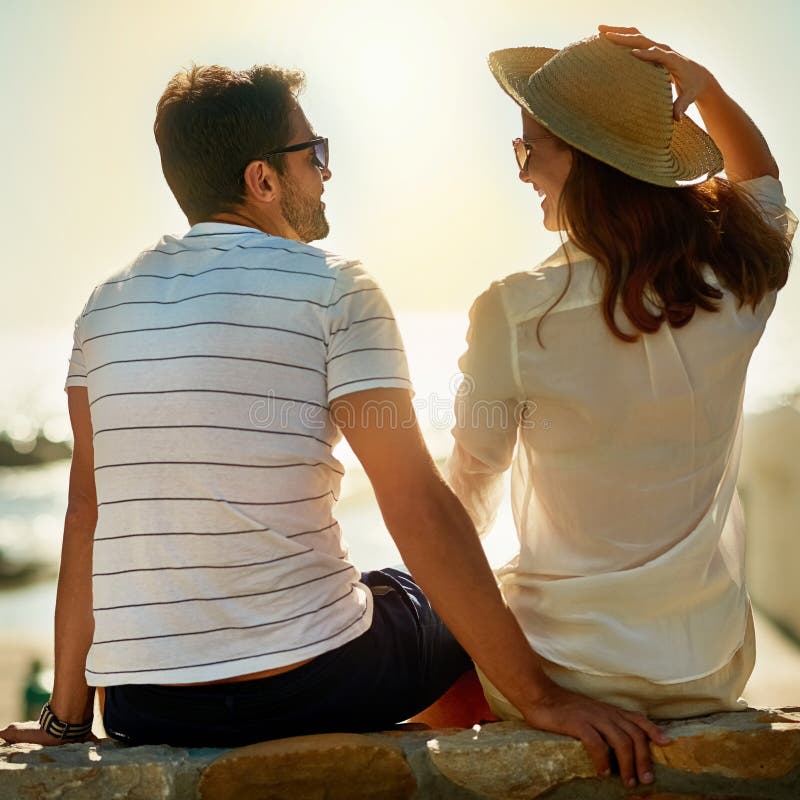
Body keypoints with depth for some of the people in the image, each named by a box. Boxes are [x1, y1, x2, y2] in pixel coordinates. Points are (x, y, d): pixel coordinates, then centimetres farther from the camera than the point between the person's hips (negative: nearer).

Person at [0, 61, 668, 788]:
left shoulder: (106, 305, 6)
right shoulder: (334, 289, -9)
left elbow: (85, 513, 6)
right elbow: (419, 508, -15)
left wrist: (67, 716, 11)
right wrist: (540, 697, -12)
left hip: (142, 708, 5)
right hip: (308, 685, -5)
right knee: (470, 614, 24)